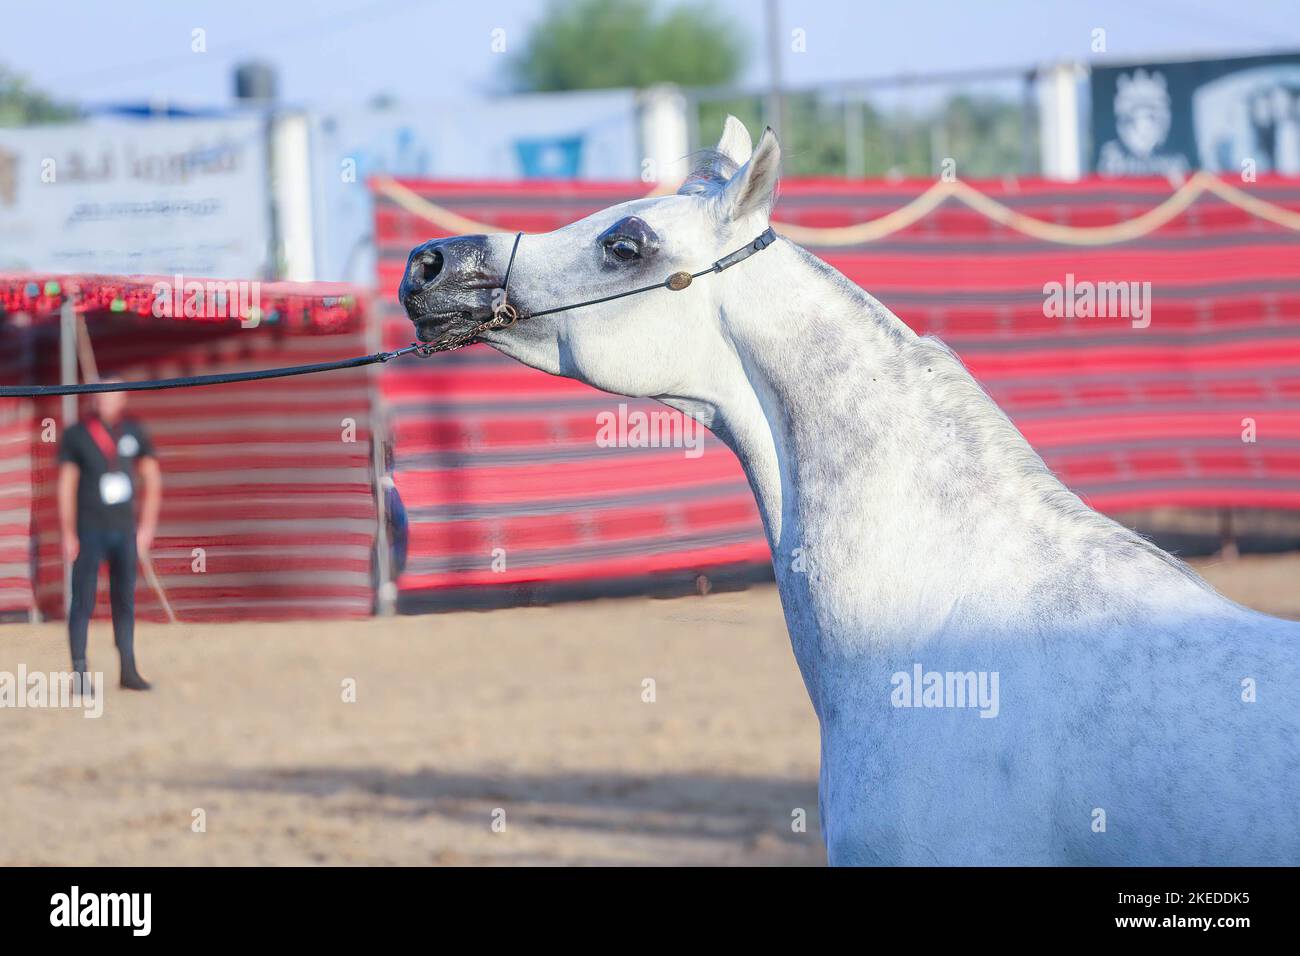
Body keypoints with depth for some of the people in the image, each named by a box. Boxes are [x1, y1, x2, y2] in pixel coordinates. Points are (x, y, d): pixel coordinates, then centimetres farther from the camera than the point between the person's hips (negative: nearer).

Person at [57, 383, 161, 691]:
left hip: (125, 529, 3)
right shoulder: (76, 435, -3)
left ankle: (128, 669, 12)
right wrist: (68, 534, -7)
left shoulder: (134, 432, 6)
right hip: (90, 530, -3)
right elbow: (66, 486, -3)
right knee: (83, 602, -3)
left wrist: (147, 526, 8)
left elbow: (152, 480, 12)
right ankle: (80, 672, -1)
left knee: (125, 601, 7)